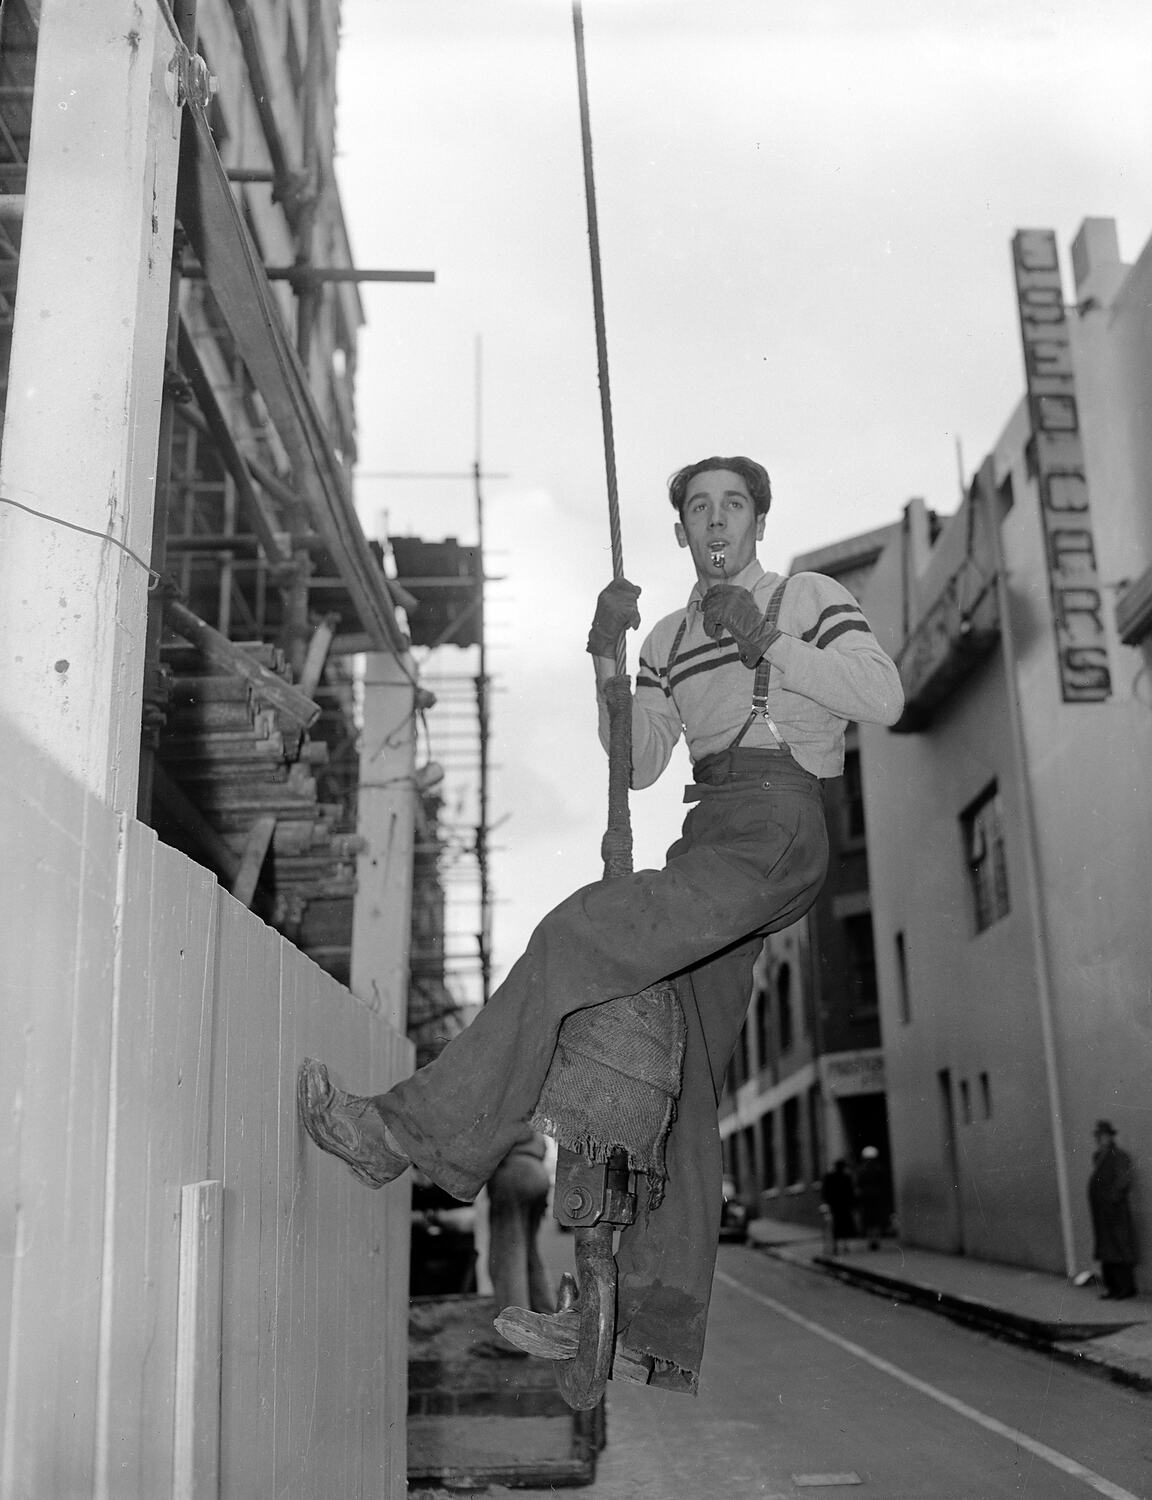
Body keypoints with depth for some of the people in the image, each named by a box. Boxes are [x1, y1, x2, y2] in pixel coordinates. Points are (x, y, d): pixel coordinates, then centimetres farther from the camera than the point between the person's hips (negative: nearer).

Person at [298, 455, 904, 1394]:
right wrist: (607, 660, 2)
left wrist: (767, 644, -10)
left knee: (579, 937, -25)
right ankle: (659, 1335, -2)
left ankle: (429, 1131, -24)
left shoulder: (812, 599, 11)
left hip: (778, 827, -7)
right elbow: (636, 765, 15)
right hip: (709, 840, 7)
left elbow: (883, 698, -4)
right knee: (677, 1081, -2)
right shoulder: (671, 640, 26)